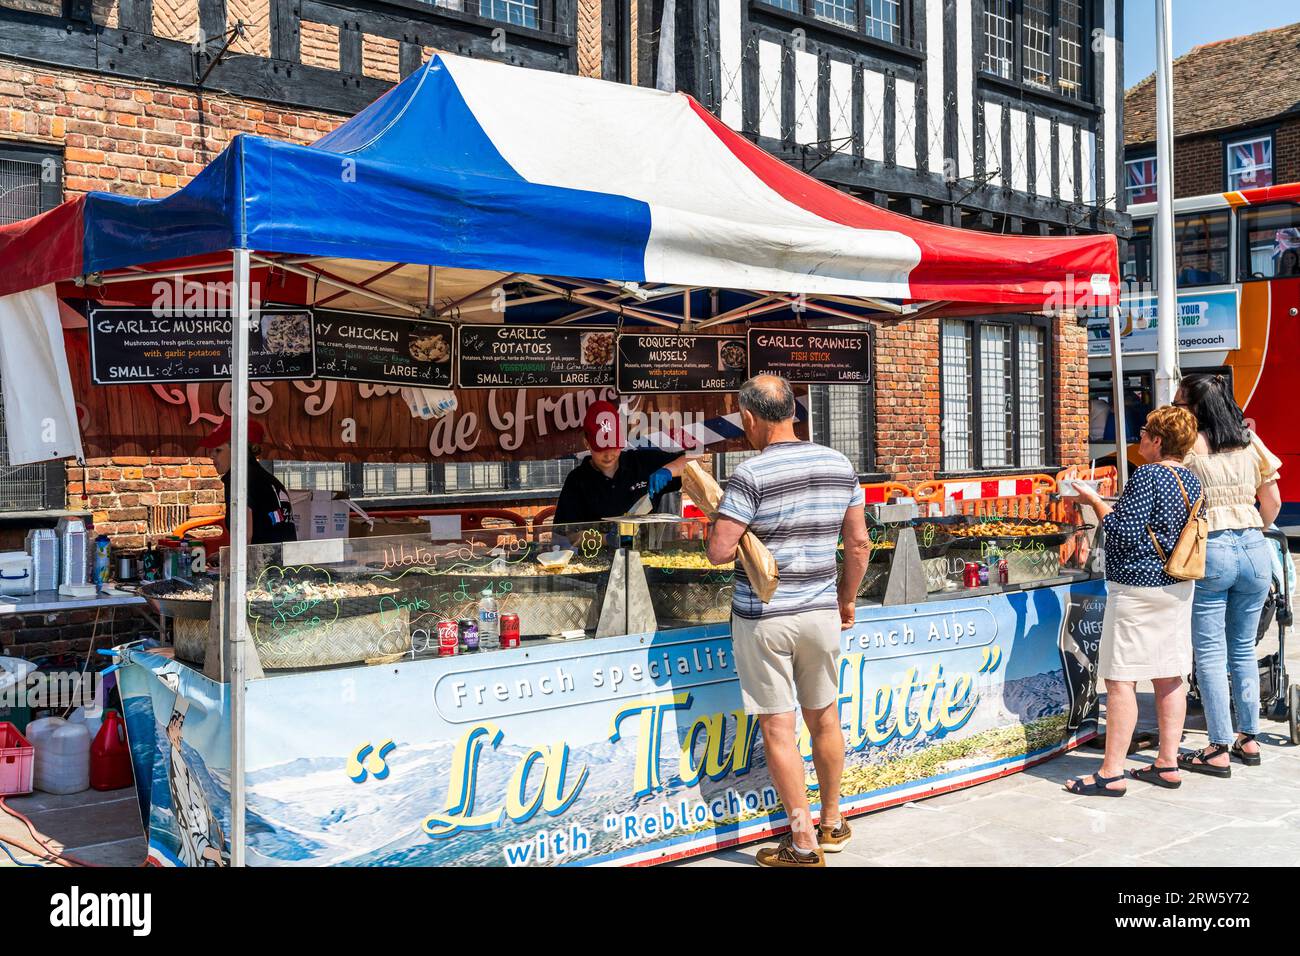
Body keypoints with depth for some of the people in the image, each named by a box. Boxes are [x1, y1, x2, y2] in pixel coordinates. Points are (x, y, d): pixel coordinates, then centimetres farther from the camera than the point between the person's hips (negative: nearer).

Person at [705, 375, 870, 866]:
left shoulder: (751, 474, -14)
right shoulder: (839, 465, 2)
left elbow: (719, 552, -18)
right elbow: (858, 542, 7)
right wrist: (847, 600, 19)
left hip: (763, 618, -5)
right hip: (821, 612, 5)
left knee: (777, 728, 4)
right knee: (824, 718, 18)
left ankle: (803, 842, 11)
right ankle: (832, 823, 34)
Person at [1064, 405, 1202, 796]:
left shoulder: (1146, 476, -16)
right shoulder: (1191, 480, 10)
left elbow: (1124, 533, -20)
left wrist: (1094, 500, -9)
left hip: (1137, 588, -9)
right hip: (1179, 587, 9)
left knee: (1120, 679, -4)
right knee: (1169, 677, 12)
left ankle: (1112, 774, -1)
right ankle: (1168, 765, 18)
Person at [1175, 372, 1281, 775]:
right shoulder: (1250, 441, 8)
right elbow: (1272, 503, 12)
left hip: (1209, 551, -5)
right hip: (1254, 550, 5)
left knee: (1210, 654, 1)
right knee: (1244, 650, 17)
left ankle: (1219, 750, 3)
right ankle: (1248, 739, 25)